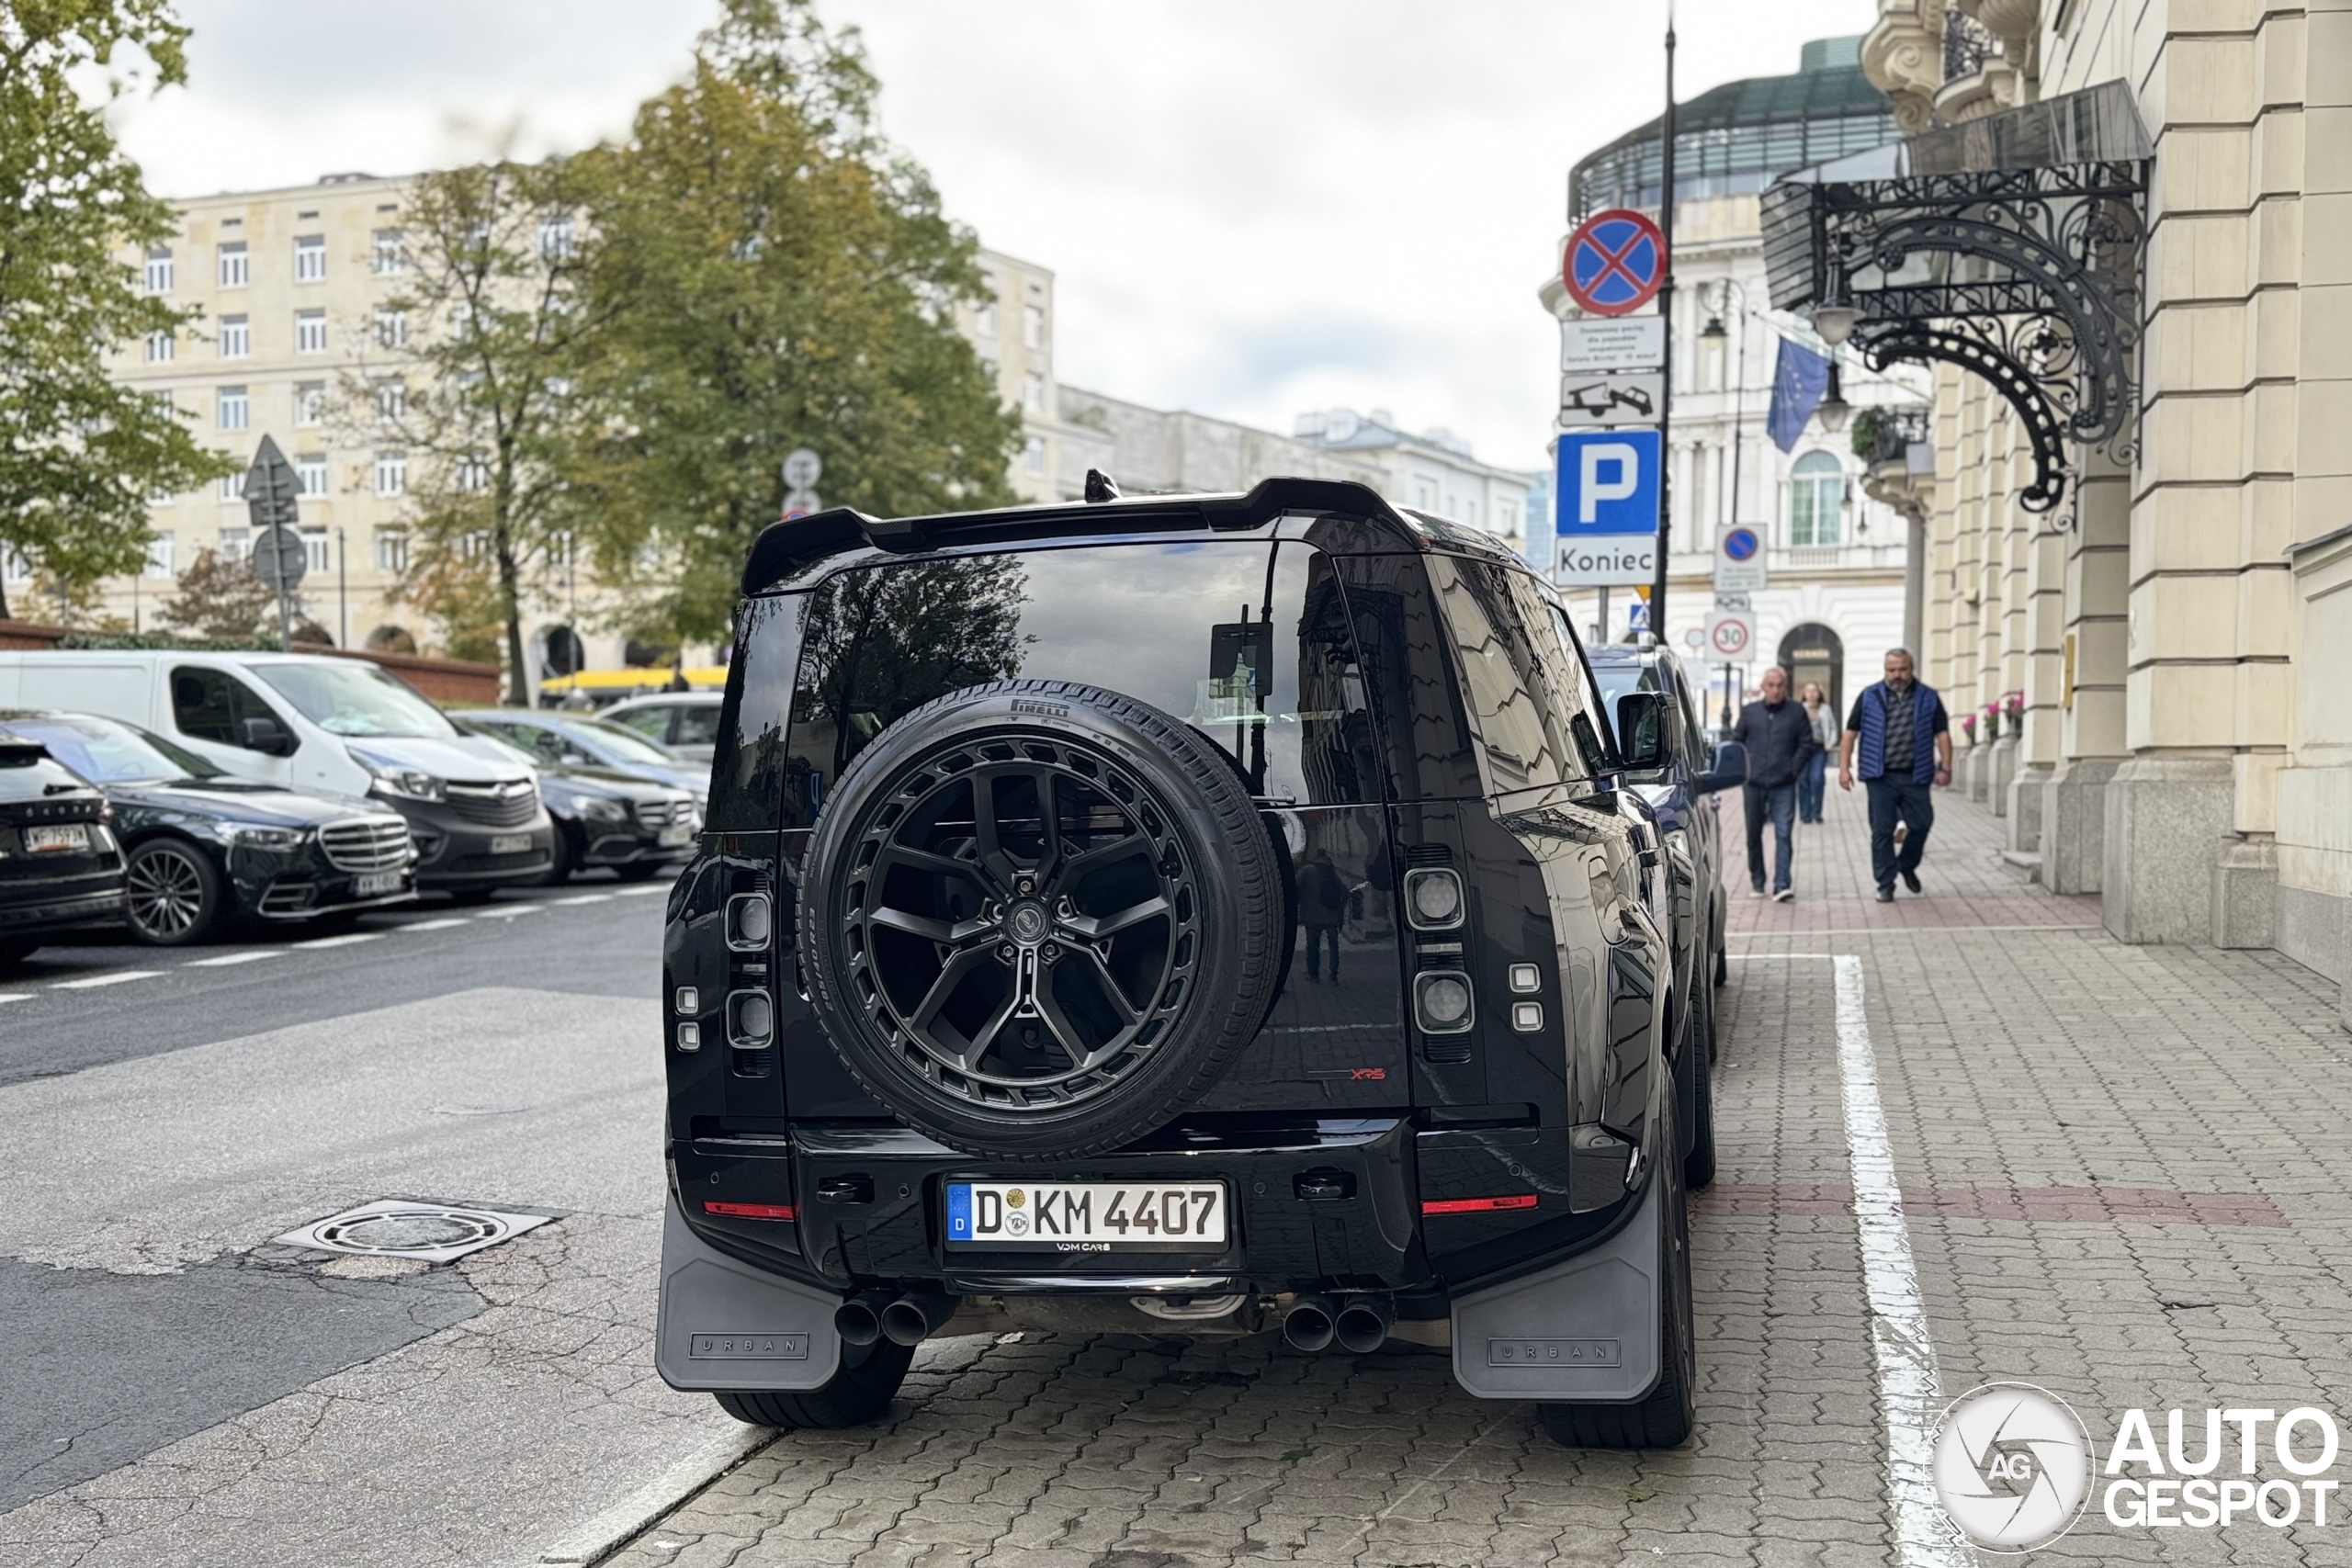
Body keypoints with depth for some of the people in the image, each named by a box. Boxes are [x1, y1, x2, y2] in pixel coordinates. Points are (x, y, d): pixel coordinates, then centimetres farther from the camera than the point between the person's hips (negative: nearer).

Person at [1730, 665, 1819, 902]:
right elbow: (1736, 742, 13)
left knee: (1784, 835, -10)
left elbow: (1806, 744, 5)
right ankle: (1756, 882, 24)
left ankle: (1781, 885, -12)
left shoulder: (1796, 712, 3)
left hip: (1783, 786, -2)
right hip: (1753, 785, 2)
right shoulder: (1749, 712, 8)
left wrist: (1794, 769, -4)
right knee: (1754, 835, 10)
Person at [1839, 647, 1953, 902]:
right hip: (1881, 776, -1)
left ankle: (1907, 866, 31)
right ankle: (1885, 885, 8)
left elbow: (1942, 734, 8)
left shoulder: (1928, 699, 6)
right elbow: (1850, 733, 5)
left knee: (1921, 824, 3)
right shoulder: (1869, 697, 4)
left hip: (1915, 776, 1)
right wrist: (1844, 767, -2)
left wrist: (1945, 768, -1)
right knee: (1882, 831, 0)